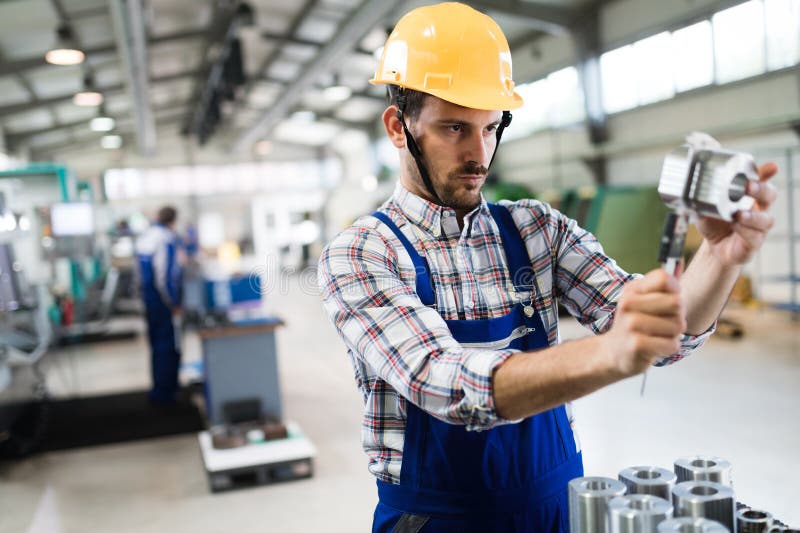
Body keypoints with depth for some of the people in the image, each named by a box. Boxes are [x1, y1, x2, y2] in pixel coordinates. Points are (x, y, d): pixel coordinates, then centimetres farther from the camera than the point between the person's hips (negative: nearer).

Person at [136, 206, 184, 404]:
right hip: (165, 302, -9)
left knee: (157, 344, 18)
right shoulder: (168, 239, -18)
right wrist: (174, 304, -14)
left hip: (148, 299, 9)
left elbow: (142, 273, 15)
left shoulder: (143, 238, 9)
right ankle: (163, 392, 4)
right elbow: (166, 276, -22)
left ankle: (160, 388, 29)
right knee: (169, 346, 0)